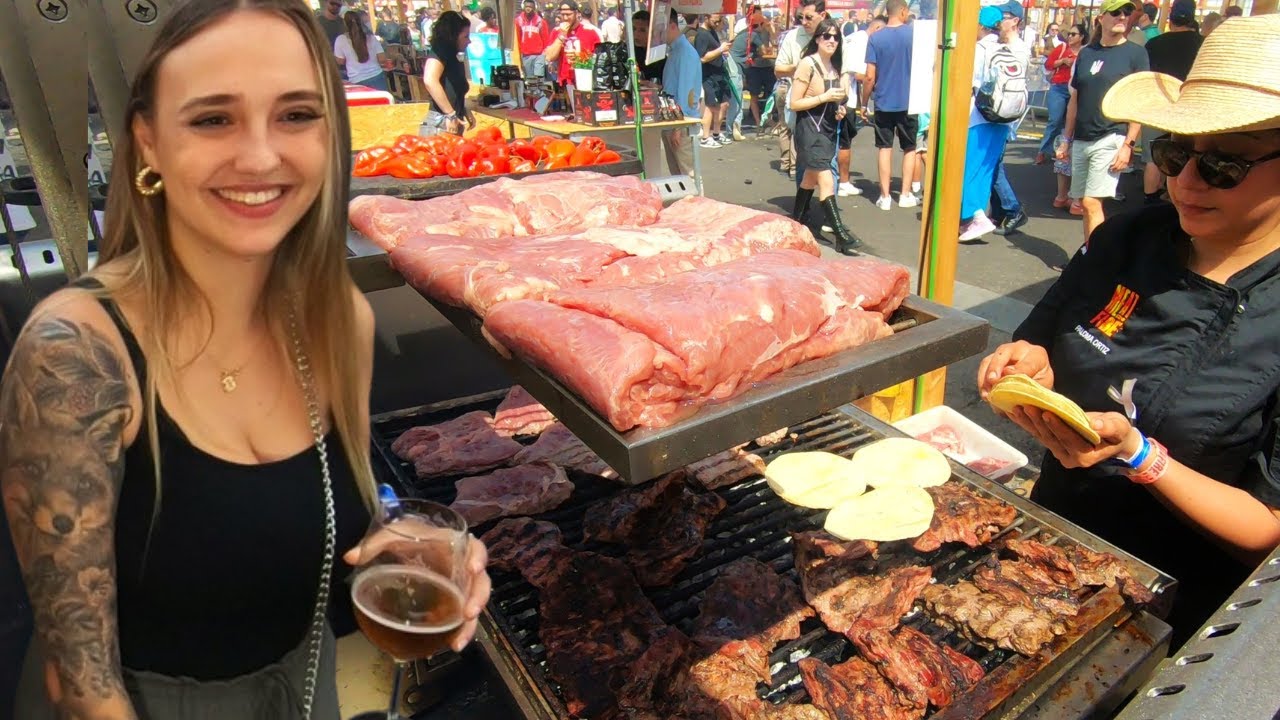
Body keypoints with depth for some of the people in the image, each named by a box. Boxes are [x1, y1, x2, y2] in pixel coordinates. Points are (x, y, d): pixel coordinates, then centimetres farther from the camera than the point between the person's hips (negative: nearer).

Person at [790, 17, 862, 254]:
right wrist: (825, 97, -21)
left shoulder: (834, 66, 10)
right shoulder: (807, 64, -13)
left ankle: (796, 221, 33)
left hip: (828, 129, 8)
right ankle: (841, 235, -16)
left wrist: (839, 108, 4)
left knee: (810, 179, 18)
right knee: (826, 182, -13)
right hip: (810, 130, -8)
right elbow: (794, 103, -16)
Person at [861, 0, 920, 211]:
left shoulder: (875, 38, -5)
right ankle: (905, 194, 14)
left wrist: (864, 103, 2)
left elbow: (870, 76, -8)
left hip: (884, 103, 0)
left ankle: (885, 196, 4)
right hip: (909, 102, 1)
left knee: (884, 148, 6)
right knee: (910, 148, 13)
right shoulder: (915, 34, -3)